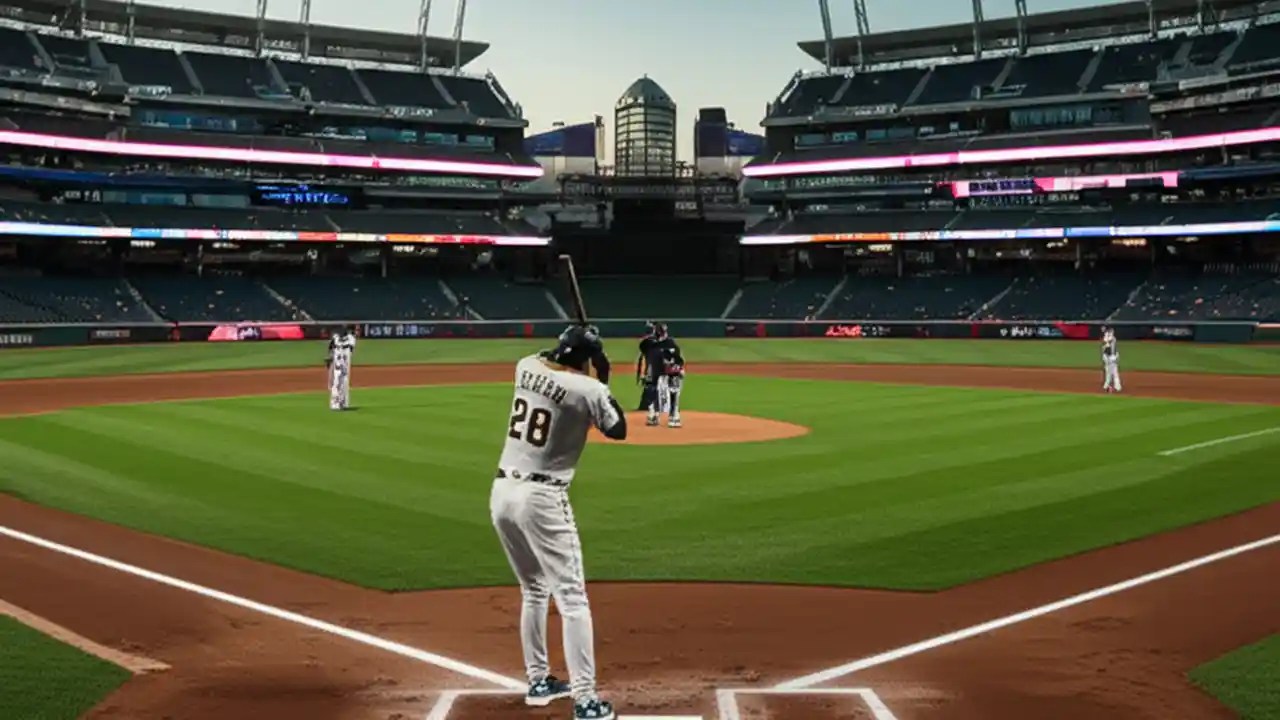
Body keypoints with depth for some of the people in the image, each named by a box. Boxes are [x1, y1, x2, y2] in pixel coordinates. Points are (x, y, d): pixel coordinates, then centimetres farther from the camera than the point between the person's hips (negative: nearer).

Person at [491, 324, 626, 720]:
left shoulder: (527, 368, 6)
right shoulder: (588, 390, -11)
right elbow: (618, 431, 6)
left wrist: (563, 349, 23)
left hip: (502, 492, 7)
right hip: (541, 498, -7)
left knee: (534, 591, 22)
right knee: (572, 598, -4)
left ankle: (538, 681, 30)